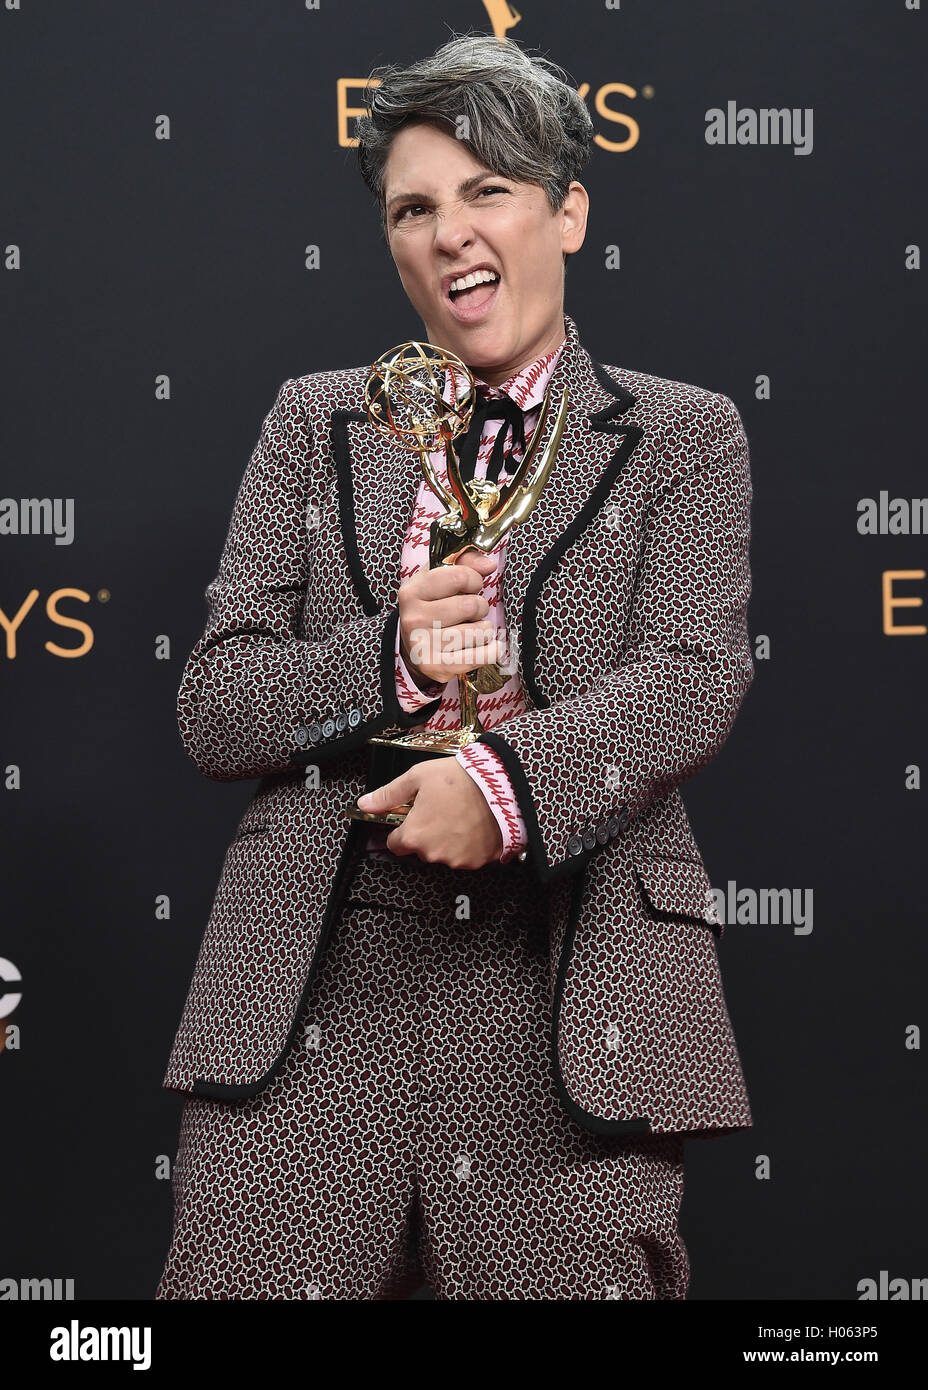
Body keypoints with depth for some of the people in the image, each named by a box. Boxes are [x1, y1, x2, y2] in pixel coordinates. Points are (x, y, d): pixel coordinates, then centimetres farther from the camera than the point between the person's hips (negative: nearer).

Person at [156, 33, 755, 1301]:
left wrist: (510, 777, -22)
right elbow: (212, 708, 11)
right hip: (317, 993, 2)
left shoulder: (683, 437, 11)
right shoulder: (313, 424, 16)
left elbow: (696, 680, -4)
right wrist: (389, 662, -8)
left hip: (568, 1006, -1)